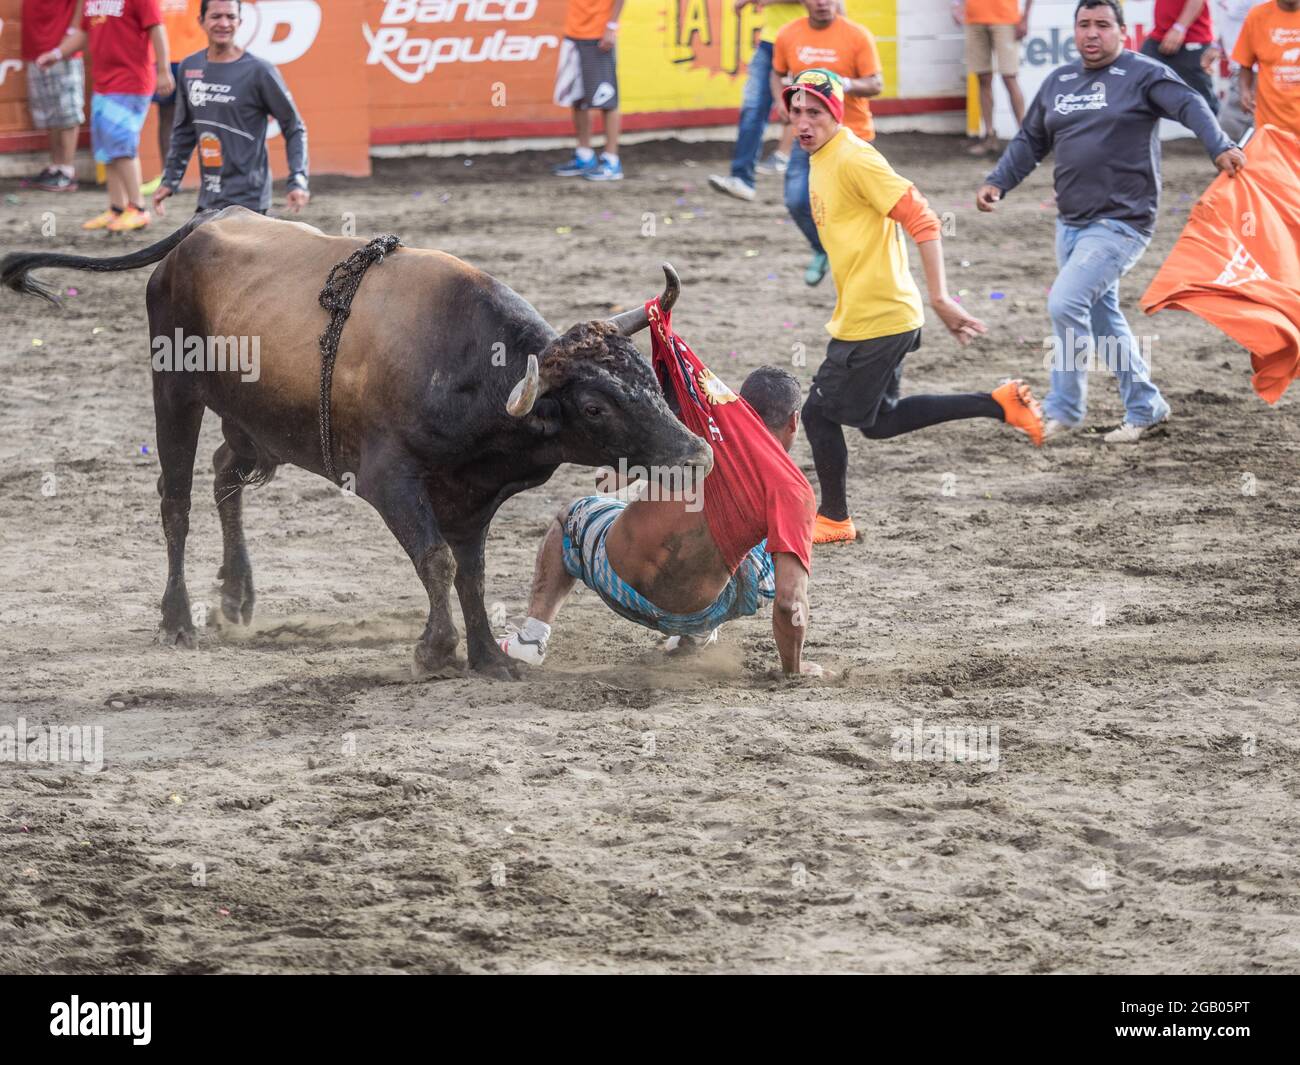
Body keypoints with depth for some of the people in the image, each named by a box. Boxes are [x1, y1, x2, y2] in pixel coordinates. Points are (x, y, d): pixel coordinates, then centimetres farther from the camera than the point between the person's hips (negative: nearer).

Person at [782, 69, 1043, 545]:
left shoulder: (853, 159, -17)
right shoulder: (823, 160, 12)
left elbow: (921, 220, -21)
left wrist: (939, 297, -24)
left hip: (873, 321, -10)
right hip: (886, 317, 10)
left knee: (820, 413, 2)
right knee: (879, 421, 17)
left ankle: (834, 520, 17)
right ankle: (998, 403, 16)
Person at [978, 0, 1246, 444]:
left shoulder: (1143, 74, -6)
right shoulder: (1059, 82, 14)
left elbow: (1190, 106, -20)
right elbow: (1030, 141, 21)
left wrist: (1220, 147, -37)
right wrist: (998, 182, 8)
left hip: (1122, 221, -8)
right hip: (1071, 224, 8)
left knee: (1065, 304, -18)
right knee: (1102, 318, 14)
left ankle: (1064, 410, -5)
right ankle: (1144, 407, 28)